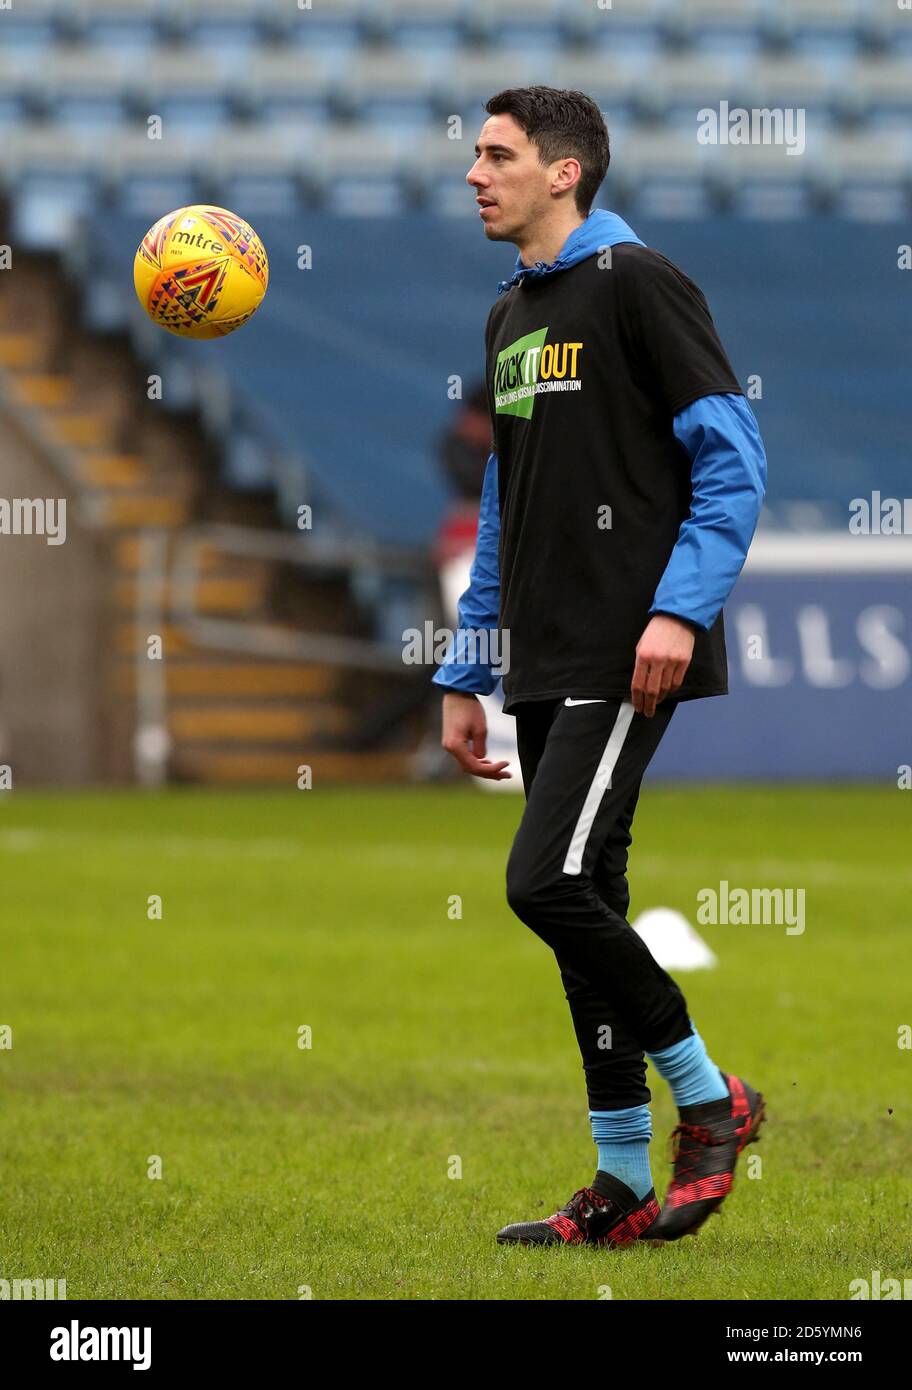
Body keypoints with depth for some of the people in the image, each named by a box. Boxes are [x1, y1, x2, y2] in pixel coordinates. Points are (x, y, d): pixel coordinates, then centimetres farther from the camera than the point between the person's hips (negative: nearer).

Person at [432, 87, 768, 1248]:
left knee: (548, 882, -18)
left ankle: (709, 1099, -2)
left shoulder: (636, 283, -7)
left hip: (627, 660, -8)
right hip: (544, 670, 8)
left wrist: (680, 608, -21)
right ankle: (624, 1184, 13)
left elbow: (731, 458, -11)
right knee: (581, 904, 8)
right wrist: (465, 674, 20)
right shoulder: (509, 318, 18)